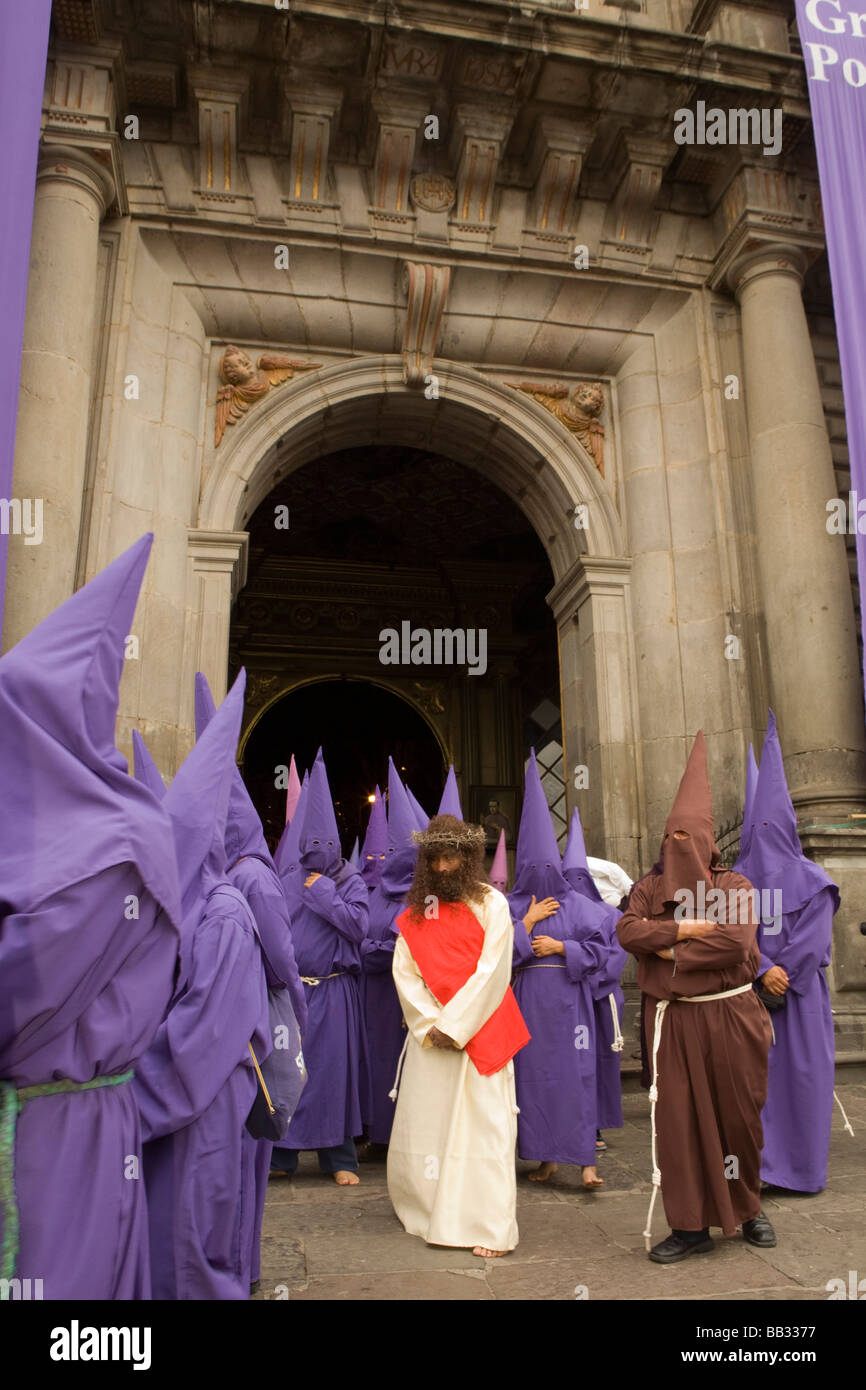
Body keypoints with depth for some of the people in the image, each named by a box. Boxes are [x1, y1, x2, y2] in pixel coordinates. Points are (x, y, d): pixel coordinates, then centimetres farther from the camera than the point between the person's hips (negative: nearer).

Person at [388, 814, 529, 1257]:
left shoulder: (491, 904, -2)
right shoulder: (416, 912, 10)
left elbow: (490, 973, -9)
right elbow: (403, 971, 4)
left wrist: (453, 1026, -12)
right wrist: (429, 1024, -8)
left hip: (478, 1032, -4)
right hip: (428, 1035, 4)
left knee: (483, 1125, -3)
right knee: (422, 1123, 8)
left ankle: (490, 1228, 4)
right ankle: (424, 1211, 27)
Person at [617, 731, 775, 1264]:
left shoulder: (735, 886, 0)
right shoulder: (650, 887, 8)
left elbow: (735, 942, -15)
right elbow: (627, 930, -8)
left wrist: (671, 952, -11)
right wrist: (685, 929, -17)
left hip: (729, 1015, -1)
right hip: (673, 1019, 2)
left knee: (738, 1115, 10)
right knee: (678, 1119, 1)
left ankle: (748, 1208, 33)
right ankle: (692, 1226, 13)